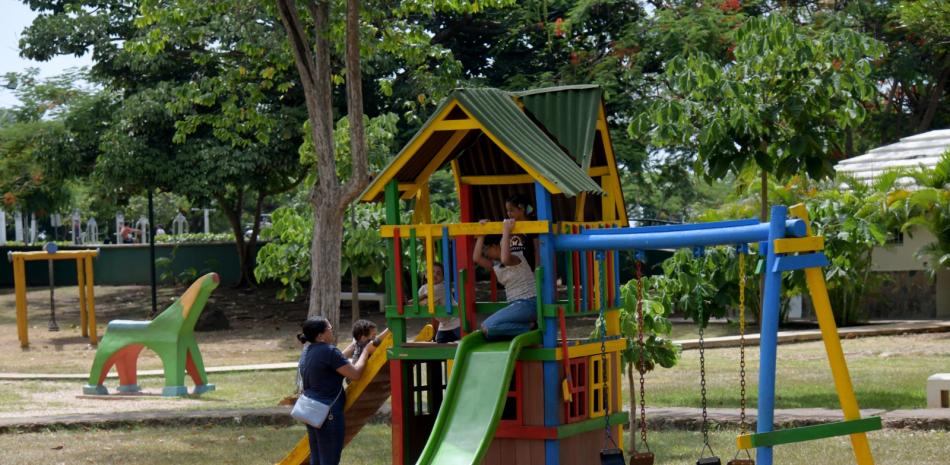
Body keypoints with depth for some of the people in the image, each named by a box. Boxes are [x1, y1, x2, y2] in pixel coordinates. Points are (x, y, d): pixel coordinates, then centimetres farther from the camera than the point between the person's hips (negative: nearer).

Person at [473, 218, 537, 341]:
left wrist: (506, 232, -27)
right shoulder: (495, 265, 15)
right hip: (516, 305, 10)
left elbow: (505, 259, -35)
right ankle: (528, 326, -1)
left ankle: (529, 327, -14)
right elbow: (476, 258, 5)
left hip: (528, 304, -10)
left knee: (488, 327, -21)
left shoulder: (515, 258, -11)